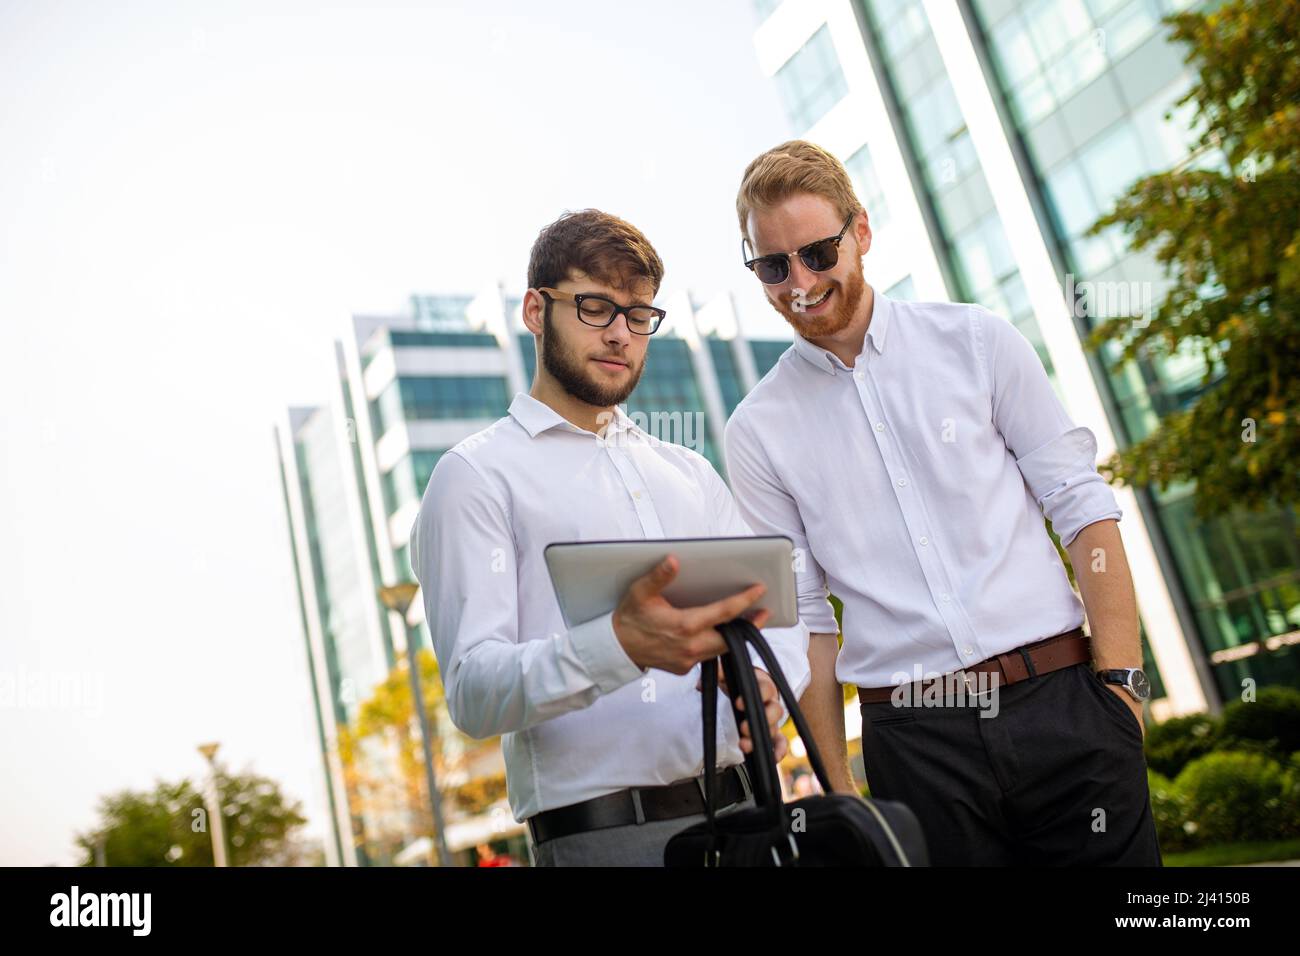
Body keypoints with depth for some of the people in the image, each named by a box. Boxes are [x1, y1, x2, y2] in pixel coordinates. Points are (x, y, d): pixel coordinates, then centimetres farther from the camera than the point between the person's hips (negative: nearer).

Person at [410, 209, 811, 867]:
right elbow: (472, 691, -12)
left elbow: (775, 612, 8)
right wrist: (619, 646, -29)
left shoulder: (690, 473, 18)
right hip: (601, 832, -5)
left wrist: (765, 685, -14)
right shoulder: (478, 474, -1)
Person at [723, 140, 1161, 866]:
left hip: (1061, 705, 0)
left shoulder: (977, 342, 3)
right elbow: (803, 613, 5)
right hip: (912, 743, 0)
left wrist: (1121, 681, -5)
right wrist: (836, 786, 3)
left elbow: (1082, 509, 2)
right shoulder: (758, 431, 3)